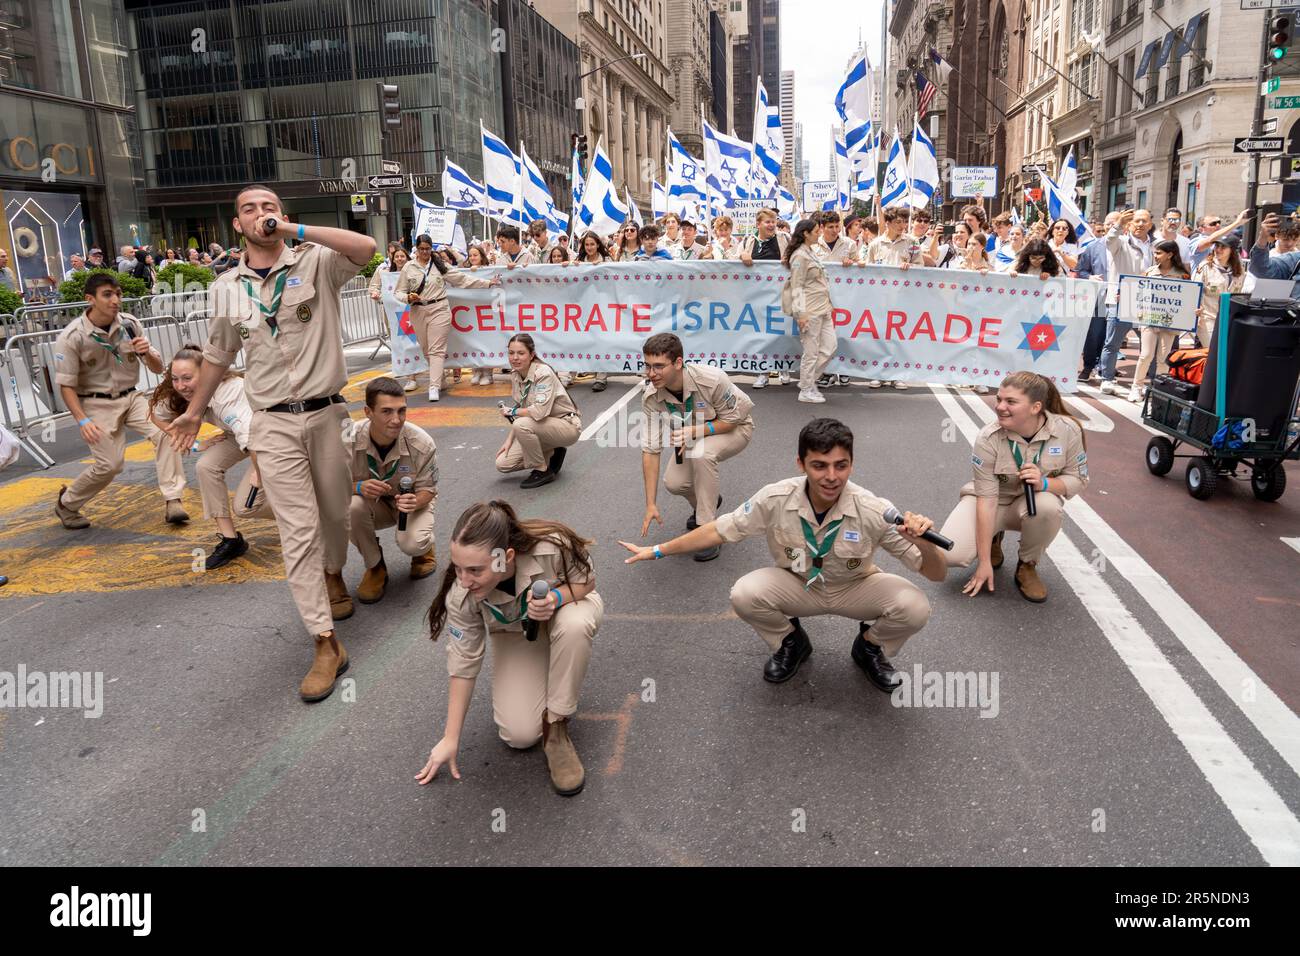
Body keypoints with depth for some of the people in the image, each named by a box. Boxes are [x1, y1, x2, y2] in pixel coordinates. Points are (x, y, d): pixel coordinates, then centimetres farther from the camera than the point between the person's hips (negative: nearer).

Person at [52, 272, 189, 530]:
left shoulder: (130, 324, -5)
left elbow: (158, 369, 2)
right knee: (110, 464, -10)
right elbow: (66, 385, -8)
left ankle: (172, 501, -17)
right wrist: (82, 421, -21)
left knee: (165, 432, -23)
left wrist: (147, 354, -20)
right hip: (97, 404, -3)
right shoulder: (71, 337, -15)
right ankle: (66, 503, 20)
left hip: (131, 397, 3)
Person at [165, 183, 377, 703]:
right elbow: (218, 355, 20)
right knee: (298, 530, -5)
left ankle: (334, 575, 47)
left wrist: (293, 230, -22)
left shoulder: (315, 264, -2)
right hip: (274, 424, 1)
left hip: (326, 414, -1)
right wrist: (195, 411, 26)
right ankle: (326, 643, -3)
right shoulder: (225, 287, 7)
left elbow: (366, 248, -23)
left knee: (335, 513, 15)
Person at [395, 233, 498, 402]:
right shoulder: (408, 268, 5)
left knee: (436, 350, -9)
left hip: (439, 310, -2)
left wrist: (487, 282, 3)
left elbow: (463, 278, 7)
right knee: (426, 350, 7)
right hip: (418, 312, 2)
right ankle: (438, 380, 23)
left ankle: (434, 387, -15)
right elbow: (398, 292, 7)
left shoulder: (440, 265, 6)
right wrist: (408, 297, -16)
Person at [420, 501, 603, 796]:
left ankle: (556, 727, -18)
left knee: (574, 626, -40)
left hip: (565, 603, -1)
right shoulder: (461, 595, -31)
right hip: (515, 633, 1)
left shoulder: (552, 547, -40)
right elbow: (463, 663, -18)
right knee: (519, 735, -16)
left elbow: (586, 581, -18)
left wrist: (555, 598, -40)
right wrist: (450, 739, -12)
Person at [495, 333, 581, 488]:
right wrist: (509, 440, -3)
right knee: (503, 464, -4)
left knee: (522, 425, -34)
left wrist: (511, 412, -19)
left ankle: (543, 471, -11)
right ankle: (551, 455, 15)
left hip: (566, 425, -7)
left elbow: (540, 411, -35)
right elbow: (521, 411, 8)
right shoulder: (515, 375, 0)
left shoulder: (543, 373, -23)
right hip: (541, 428, 8)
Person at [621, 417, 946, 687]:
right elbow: (721, 530, -10)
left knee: (914, 607, -28)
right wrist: (658, 551, -7)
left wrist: (924, 543, -46)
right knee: (744, 595, -29)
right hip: (798, 586, 1)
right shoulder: (775, 499, -26)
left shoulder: (873, 511, -29)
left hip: (856, 588, 0)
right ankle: (791, 642, 7)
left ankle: (871, 647, 9)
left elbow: (937, 574, -23)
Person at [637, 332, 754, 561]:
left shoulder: (711, 379, -36)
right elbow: (650, 450, -21)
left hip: (734, 428, -4)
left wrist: (694, 432, -36)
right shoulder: (651, 397, -23)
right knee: (673, 482, -17)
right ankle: (706, 501, 20)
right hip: (692, 437, 5)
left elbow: (732, 418, -20)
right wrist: (651, 505, -23)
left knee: (700, 453, -35)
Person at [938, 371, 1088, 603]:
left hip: (1036, 500, 1)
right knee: (951, 554, -23)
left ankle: (1027, 565, -6)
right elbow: (987, 499, -25)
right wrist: (984, 562, -24)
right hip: (992, 500, -1)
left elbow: (1078, 479, -9)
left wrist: (1043, 484, -33)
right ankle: (993, 539, 14)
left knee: (1048, 506, -37)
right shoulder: (988, 438, -25)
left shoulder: (1068, 430, -21)